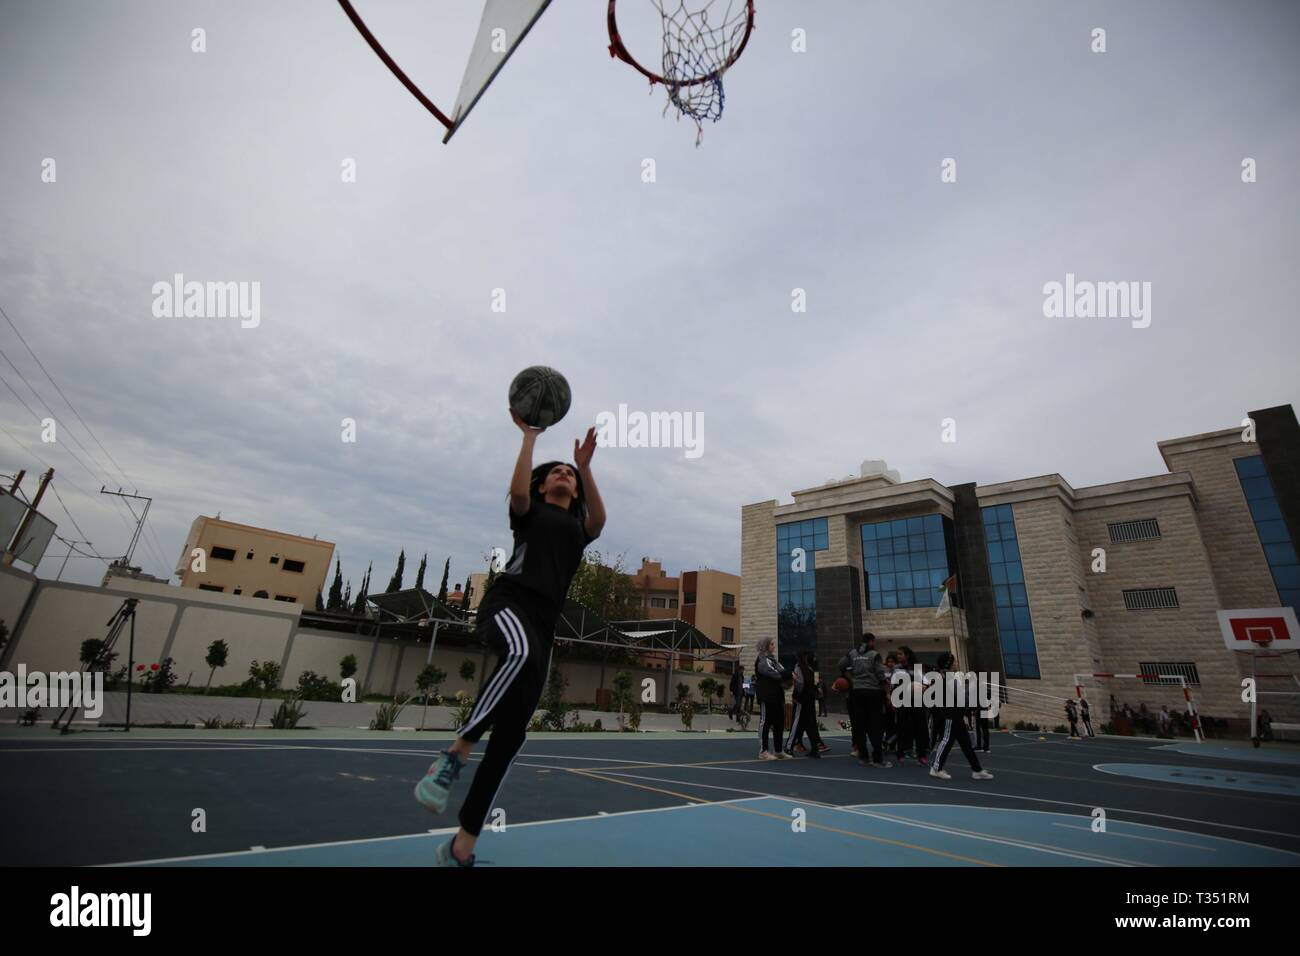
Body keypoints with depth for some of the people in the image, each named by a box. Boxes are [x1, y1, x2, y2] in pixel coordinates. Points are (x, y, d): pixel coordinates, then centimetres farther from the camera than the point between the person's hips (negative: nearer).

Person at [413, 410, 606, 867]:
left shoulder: (578, 527, 24)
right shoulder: (530, 511, 17)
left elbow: (599, 520, -1)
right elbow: (518, 491, -8)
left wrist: (586, 466, -9)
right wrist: (529, 435, -4)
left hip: (543, 620, 4)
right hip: (507, 602, -4)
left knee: (511, 733, 0)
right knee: (521, 653, -41)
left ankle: (461, 845, 10)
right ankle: (455, 755, -25)